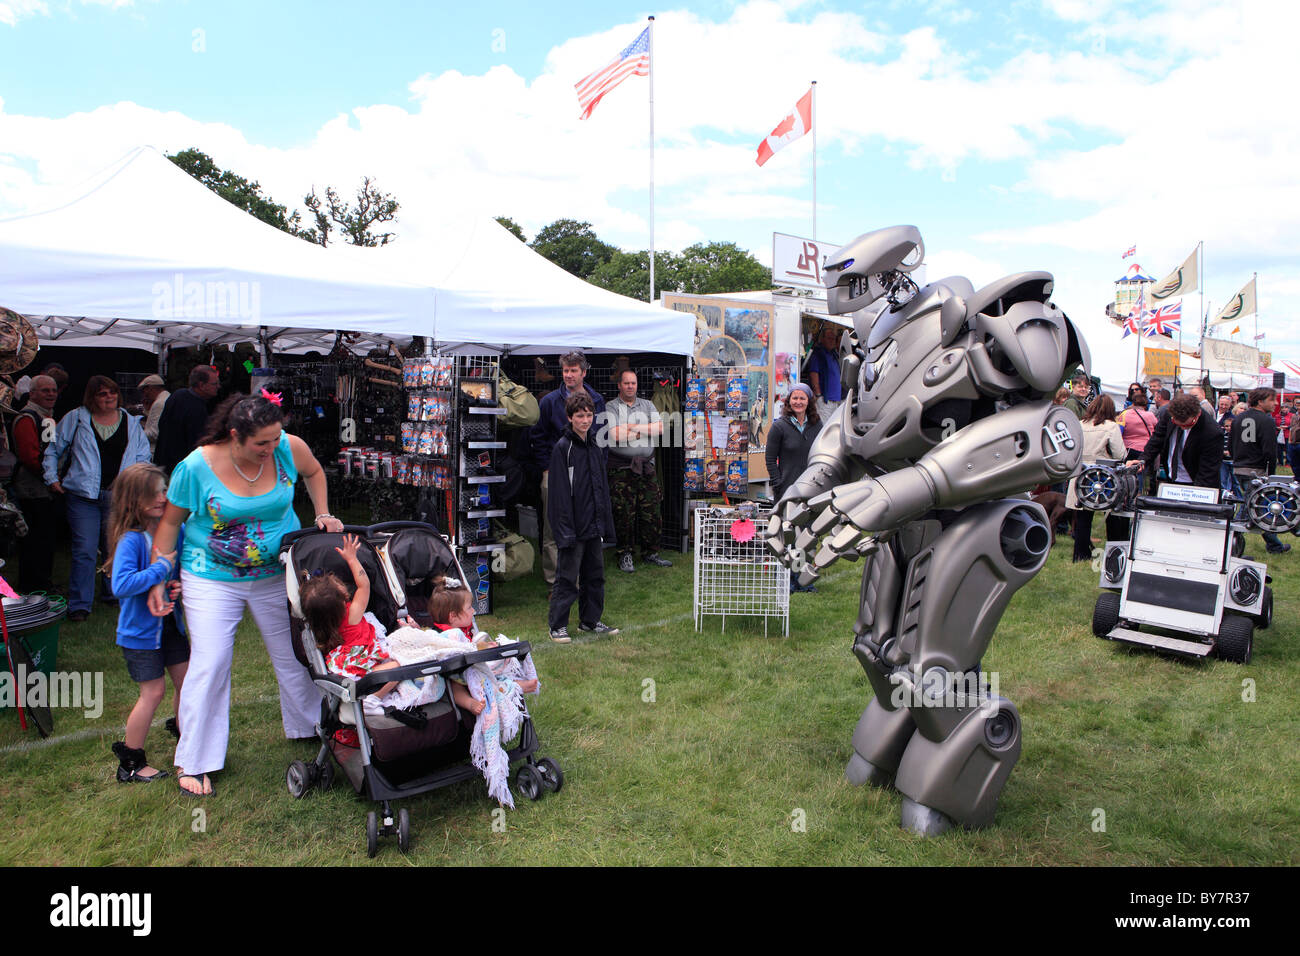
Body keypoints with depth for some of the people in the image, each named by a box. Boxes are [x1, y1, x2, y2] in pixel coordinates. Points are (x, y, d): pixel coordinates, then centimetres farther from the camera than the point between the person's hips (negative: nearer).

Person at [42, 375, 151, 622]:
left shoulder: (131, 423, 9)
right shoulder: (76, 419, 6)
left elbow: (143, 457, 10)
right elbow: (53, 449, 13)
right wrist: (52, 478, 5)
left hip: (119, 497, 2)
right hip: (83, 496, -1)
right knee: (84, 550, -4)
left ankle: (112, 594, 26)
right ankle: (79, 605, 3)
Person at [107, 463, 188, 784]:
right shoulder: (130, 540, -22)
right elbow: (121, 585, -33)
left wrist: (180, 584, -11)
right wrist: (161, 568, -30)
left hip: (169, 623, 6)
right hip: (140, 629, -6)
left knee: (187, 679, 12)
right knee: (154, 691, -1)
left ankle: (184, 732, 37)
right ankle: (130, 761, 17)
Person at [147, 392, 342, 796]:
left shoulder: (290, 448, -14)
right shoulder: (197, 466, -19)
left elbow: (314, 473, 11)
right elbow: (170, 521, -5)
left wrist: (322, 515, 1)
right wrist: (157, 581, -6)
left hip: (277, 574, 3)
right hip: (212, 578, -2)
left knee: (293, 655, 13)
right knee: (210, 664, -4)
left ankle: (308, 726, 36)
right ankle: (194, 762, 13)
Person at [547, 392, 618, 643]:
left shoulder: (594, 446, 12)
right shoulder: (563, 447, -10)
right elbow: (560, 493, -14)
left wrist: (605, 523, 12)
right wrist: (565, 530, -19)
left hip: (593, 527, 7)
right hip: (572, 527, -7)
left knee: (595, 575, 14)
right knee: (567, 578, -1)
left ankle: (591, 620, 26)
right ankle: (558, 626, 10)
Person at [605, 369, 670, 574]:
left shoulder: (647, 406, 16)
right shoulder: (610, 408, 3)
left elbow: (660, 428, 0)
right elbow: (615, 435, -13)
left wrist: (633, 427, -8)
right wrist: (644, 431, -3)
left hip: (647, 467, 4)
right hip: (621, 470, -4)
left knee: (651, 512, 4)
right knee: (624, 514, -2)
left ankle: (650, 553, 15)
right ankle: (625, 555, 10)